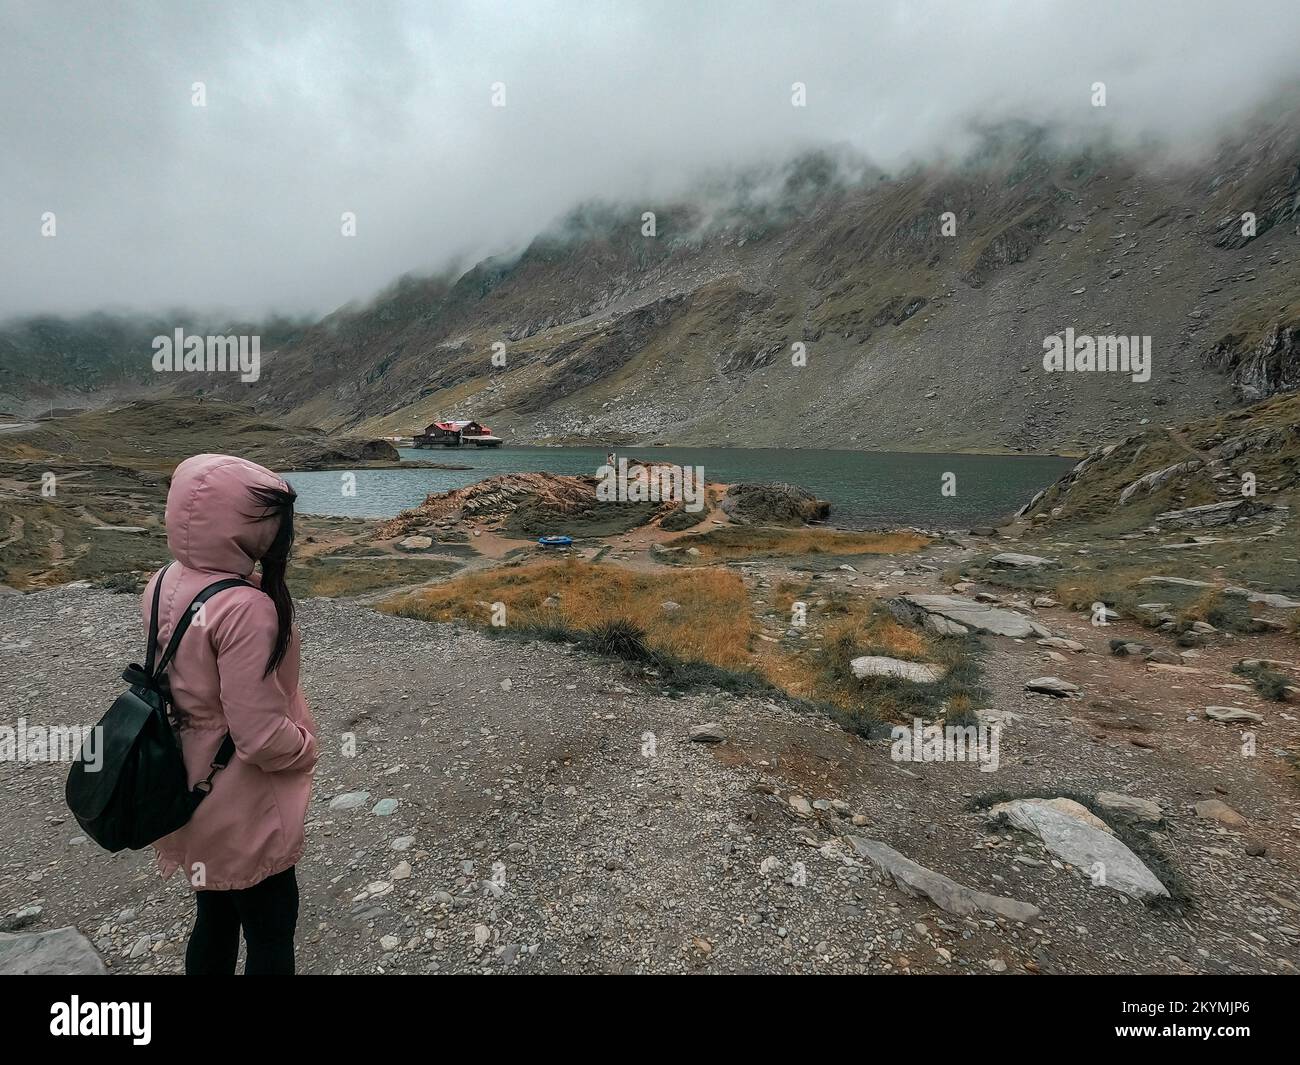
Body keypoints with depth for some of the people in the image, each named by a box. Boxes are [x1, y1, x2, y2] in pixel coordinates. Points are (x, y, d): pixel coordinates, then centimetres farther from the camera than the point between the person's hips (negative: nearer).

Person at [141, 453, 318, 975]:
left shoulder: (163, 585, -6)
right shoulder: (244, 608, -31)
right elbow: (260, 736, -27)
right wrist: (307, 747, -11)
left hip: (193, 794, 7)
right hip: (245, 812, -7)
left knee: (214, 921, 27)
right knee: (270, 932, 15)